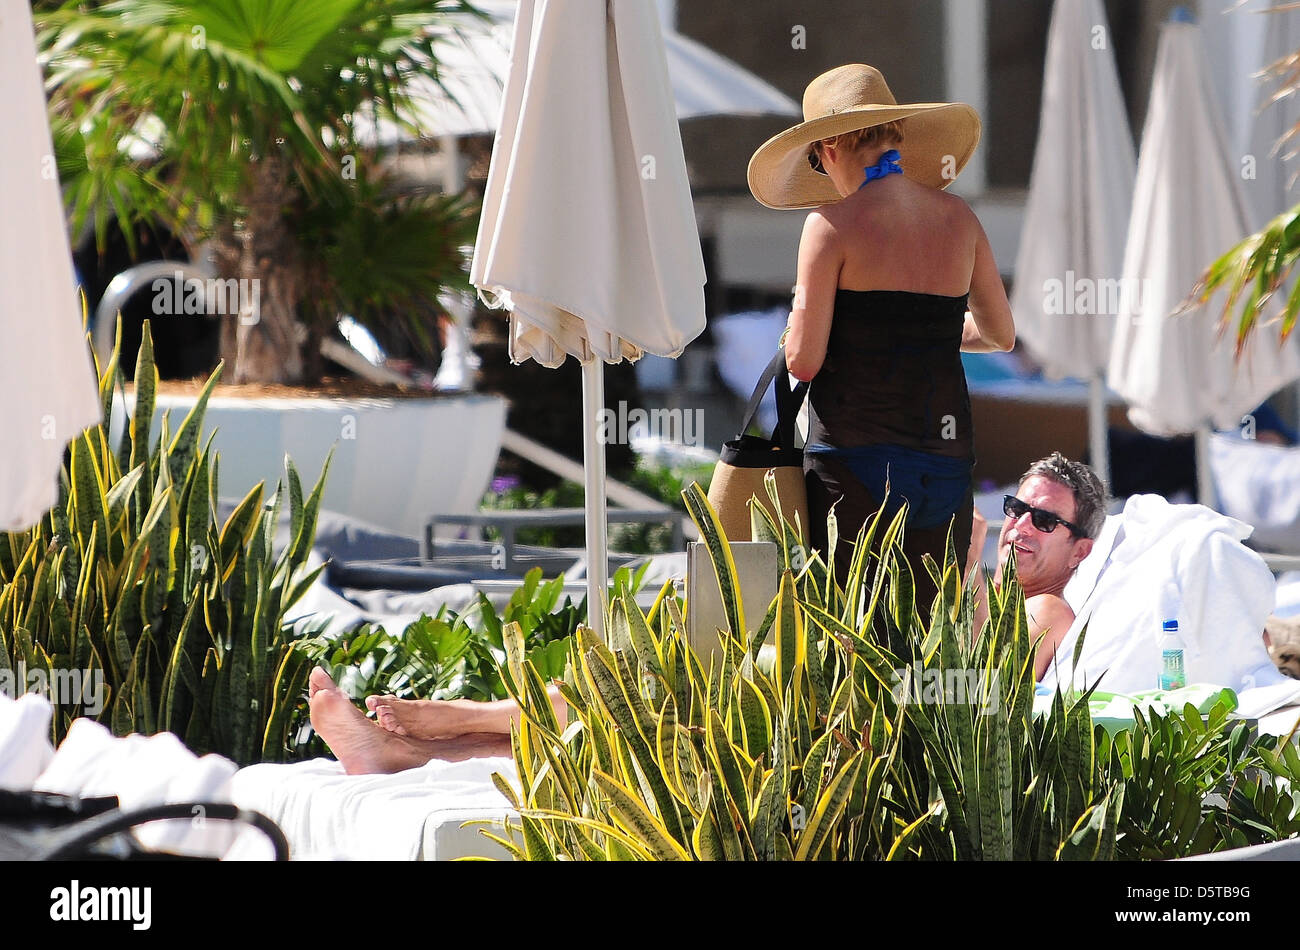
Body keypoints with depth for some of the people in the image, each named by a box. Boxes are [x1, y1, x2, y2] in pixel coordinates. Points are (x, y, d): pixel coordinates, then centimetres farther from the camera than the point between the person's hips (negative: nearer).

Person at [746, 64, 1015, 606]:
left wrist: (801, 310, 11)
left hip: (857, 455, -4)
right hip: (945, 457, 5)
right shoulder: (958, 219, 8)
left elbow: (804, 360, -9)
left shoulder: (834, 224, -7)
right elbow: (1001, 334, 20)